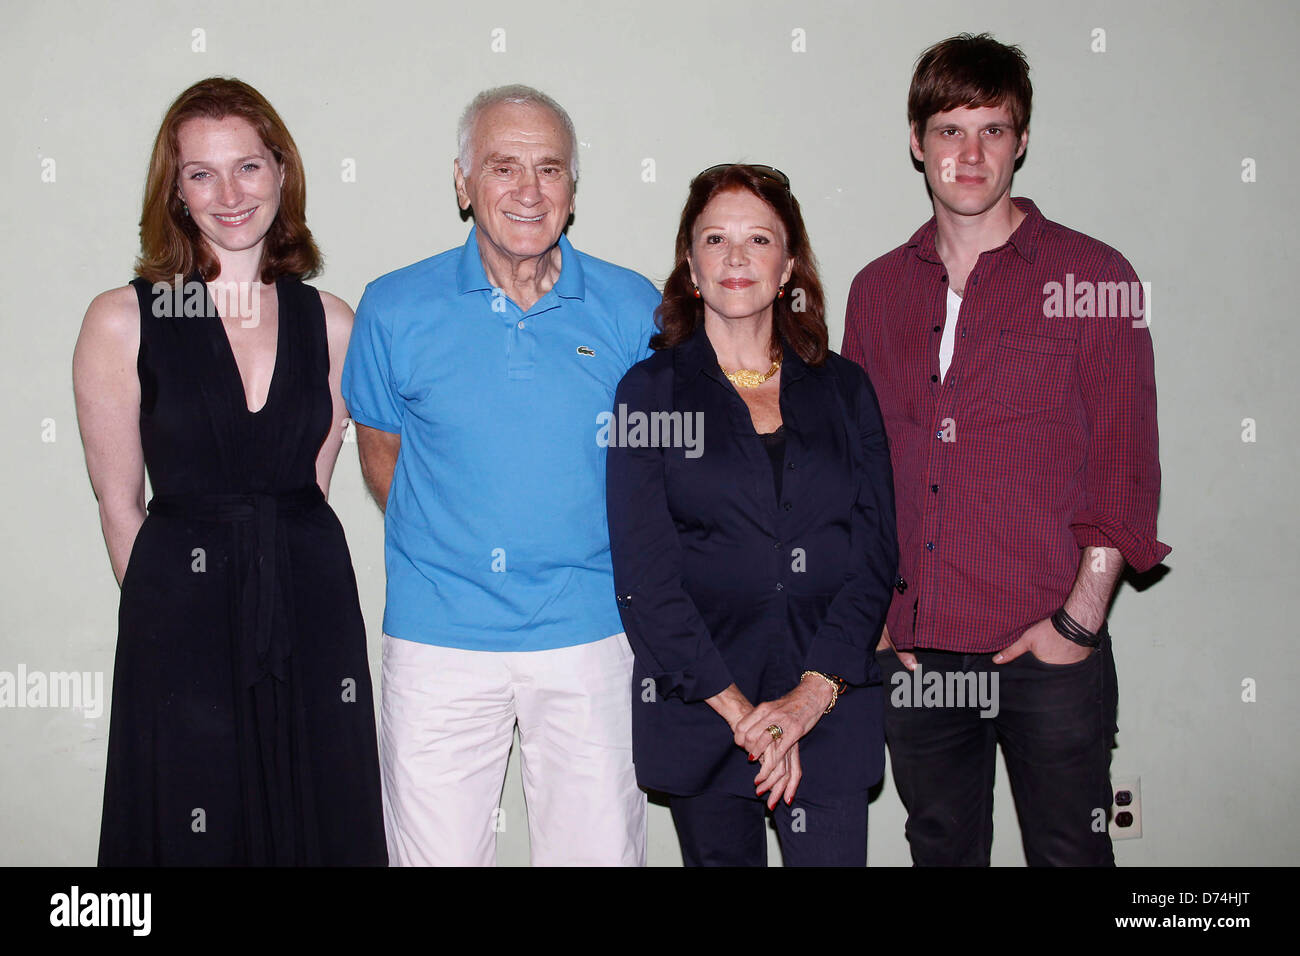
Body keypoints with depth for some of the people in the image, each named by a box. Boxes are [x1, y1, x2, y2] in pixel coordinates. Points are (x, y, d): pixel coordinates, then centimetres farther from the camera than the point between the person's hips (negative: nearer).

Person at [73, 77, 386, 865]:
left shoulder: (330, 322, 3)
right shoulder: (123, 320, -4)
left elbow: (310, 488, 7)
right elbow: (119, 505, 0)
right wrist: (173, 607, 2)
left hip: (314, 614, 3)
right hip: (182, 621, -2)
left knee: (322, 828, 12)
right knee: (192, 835, 9)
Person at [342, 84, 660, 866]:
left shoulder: (634, 309, 0)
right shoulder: (395, 308, -1)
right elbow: (381, 450, 12)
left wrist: (628, 578, 5)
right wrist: (452, 543, 4)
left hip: (590, 634, 0)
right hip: (438, 638, 0)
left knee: (601, 849, 8)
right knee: (436, 853, 9)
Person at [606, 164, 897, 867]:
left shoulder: (843, 389, 9)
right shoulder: (650, 391, 1)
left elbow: (875, 551, 3)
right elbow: (644, 572, -5)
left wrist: (813, 693, -9)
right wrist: (739, 709, -12)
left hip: (831, 709, 2)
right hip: (697, 709, -1)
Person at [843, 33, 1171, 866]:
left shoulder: (1093, 278, -1)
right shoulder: (878, 290, 10)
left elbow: (1125, 468, -3)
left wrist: (1079, 619, -9)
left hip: (1048, 649, -3)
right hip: (912, 647, 4)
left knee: (1068, 850, 7)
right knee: (940, 846, 16)